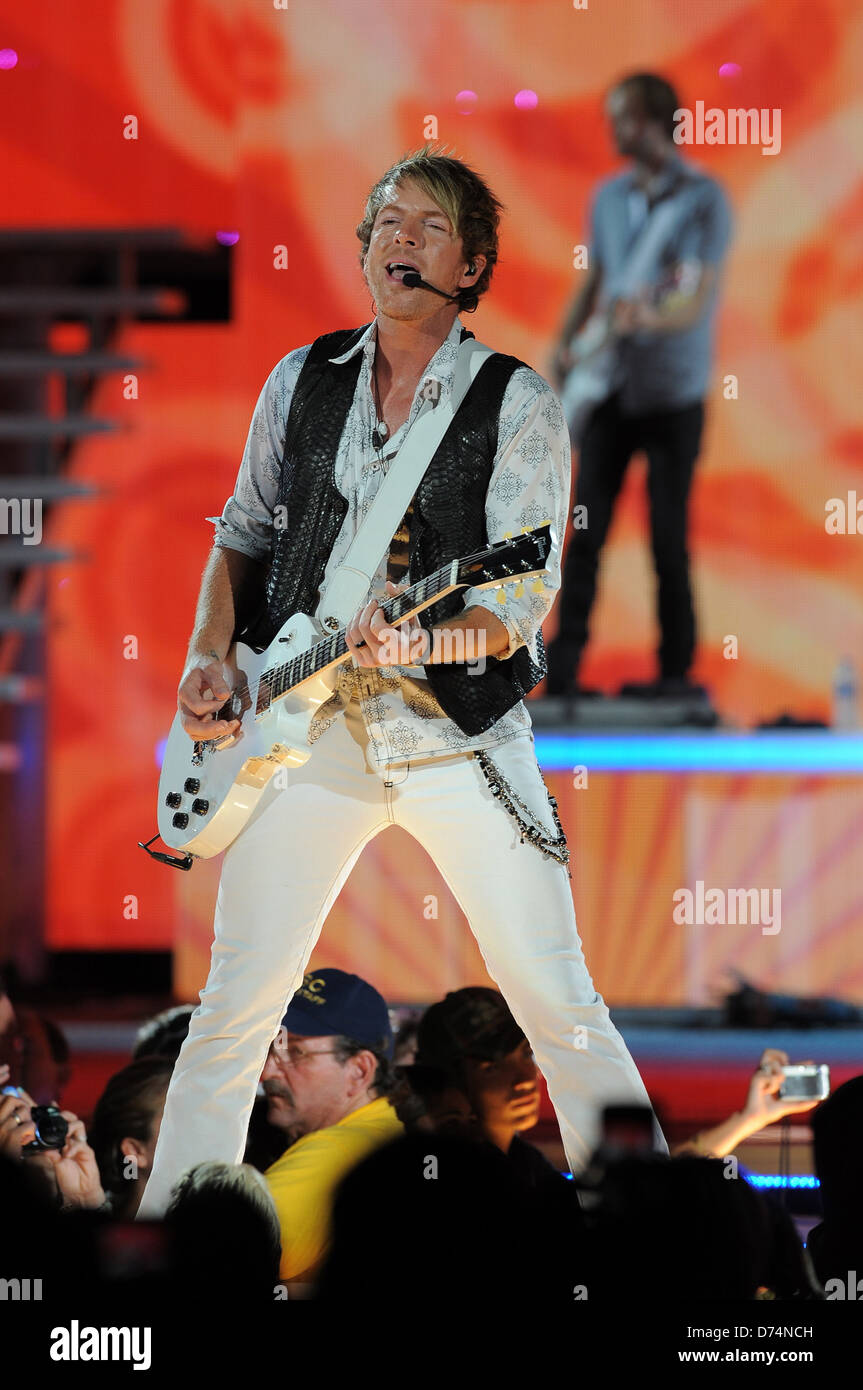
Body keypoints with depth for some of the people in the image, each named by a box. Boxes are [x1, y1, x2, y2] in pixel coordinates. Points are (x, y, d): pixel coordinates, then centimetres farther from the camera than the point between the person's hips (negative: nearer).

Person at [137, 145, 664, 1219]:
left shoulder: (517, 405, -4)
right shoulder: (302, 382, 8)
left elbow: (521, 606, -11)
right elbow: (243, 531, 20)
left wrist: (411, 644, -28)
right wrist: (211, 654, 4)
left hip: (461, 735, -3)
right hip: (309, 730, 3)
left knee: (557, 1004, -6)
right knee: (235, 1003, 3)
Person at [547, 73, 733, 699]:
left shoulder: (705, 200, -6)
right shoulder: (609, 196, 11)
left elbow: (697, 302, -14)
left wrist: (649, 319, -33)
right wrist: (566, 343, 0)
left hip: (673, 390, -4)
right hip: (609, 384, 4)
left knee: (668, 538, 0)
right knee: (588, 528, -1)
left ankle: (677, 671, 8)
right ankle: (564, 665, -1)